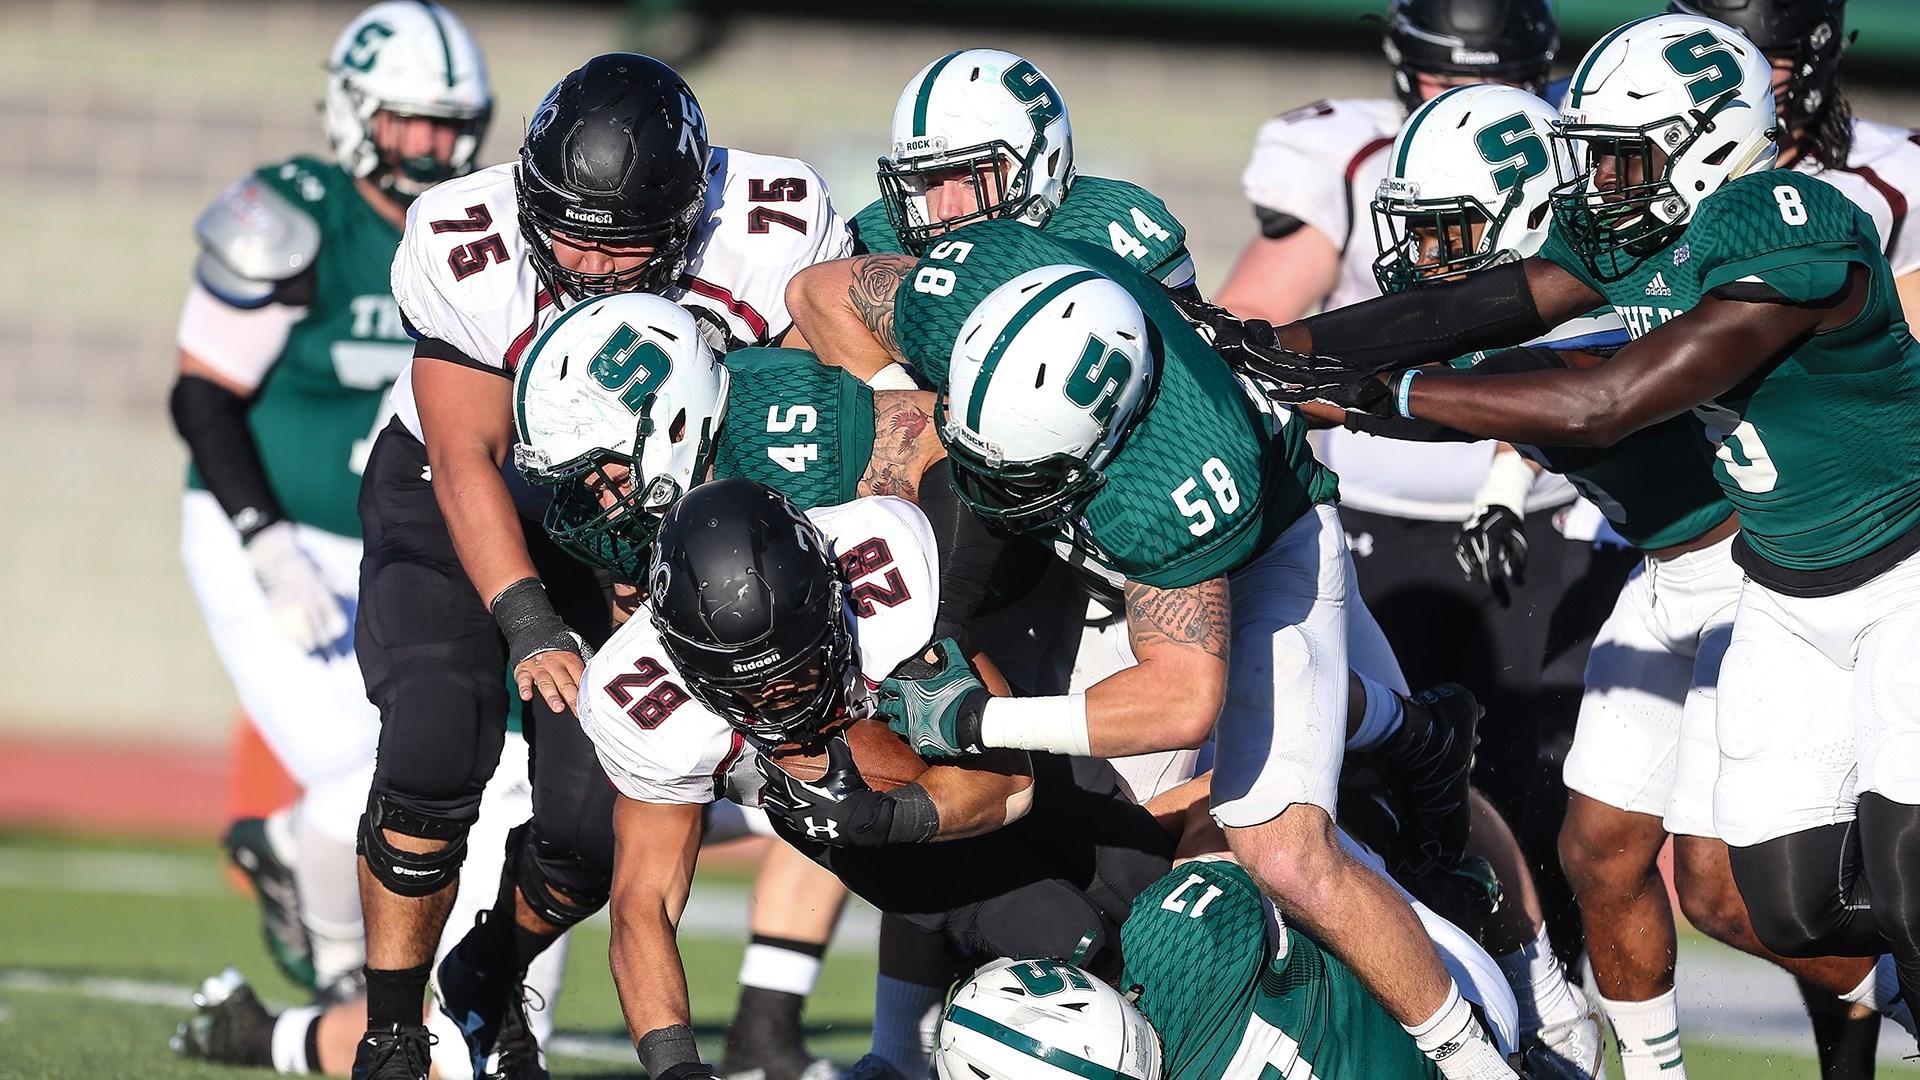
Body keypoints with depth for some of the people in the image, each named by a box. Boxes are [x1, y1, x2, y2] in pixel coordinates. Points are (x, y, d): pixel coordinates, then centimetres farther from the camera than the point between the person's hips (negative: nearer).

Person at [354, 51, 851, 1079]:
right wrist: (528, 628, -31)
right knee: (434, 749, -23)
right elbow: (468, 461, -22)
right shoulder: (464, 250, -29)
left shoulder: (773, 235, -27)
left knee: (594, 819, -8)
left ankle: (488, 984, 26)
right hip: (454, 502, -2)